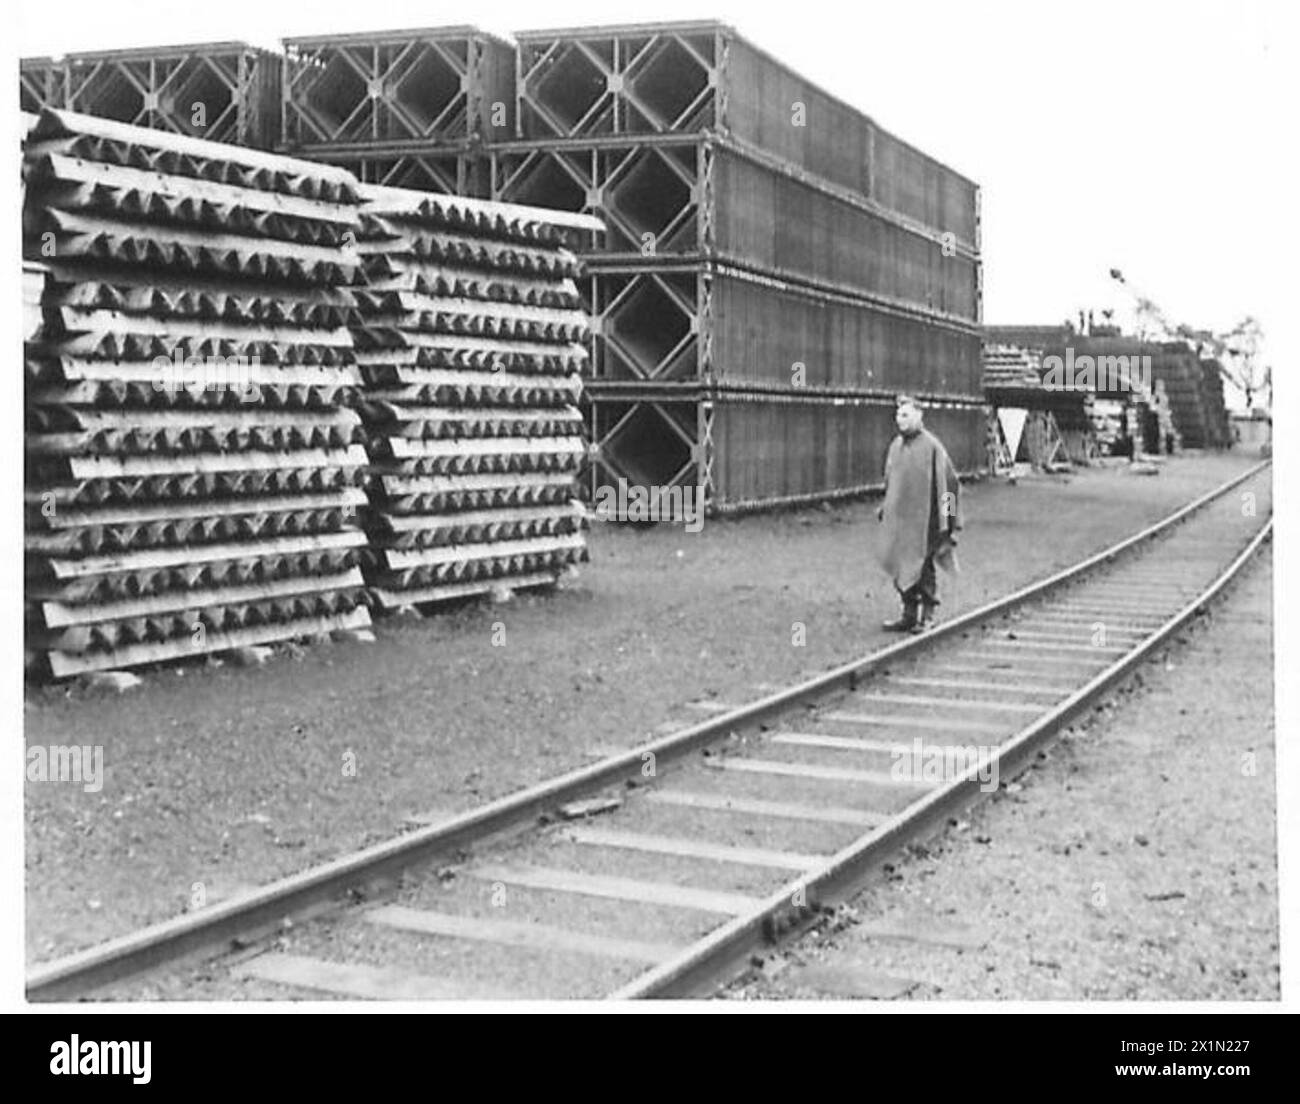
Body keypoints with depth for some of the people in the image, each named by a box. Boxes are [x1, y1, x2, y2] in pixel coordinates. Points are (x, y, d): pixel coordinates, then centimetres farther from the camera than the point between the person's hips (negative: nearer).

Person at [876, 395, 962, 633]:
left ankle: (927, 616, 10)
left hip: (923, 519, -6)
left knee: (922, 567, -1)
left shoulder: (931, 446, -11)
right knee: (900, 567, 9)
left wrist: (945, 520, -12)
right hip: (899, 518, 6)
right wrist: (886, 508, 17)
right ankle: (909, 615, 18)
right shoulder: (896, 445, 9)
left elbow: (948, 481, -10)